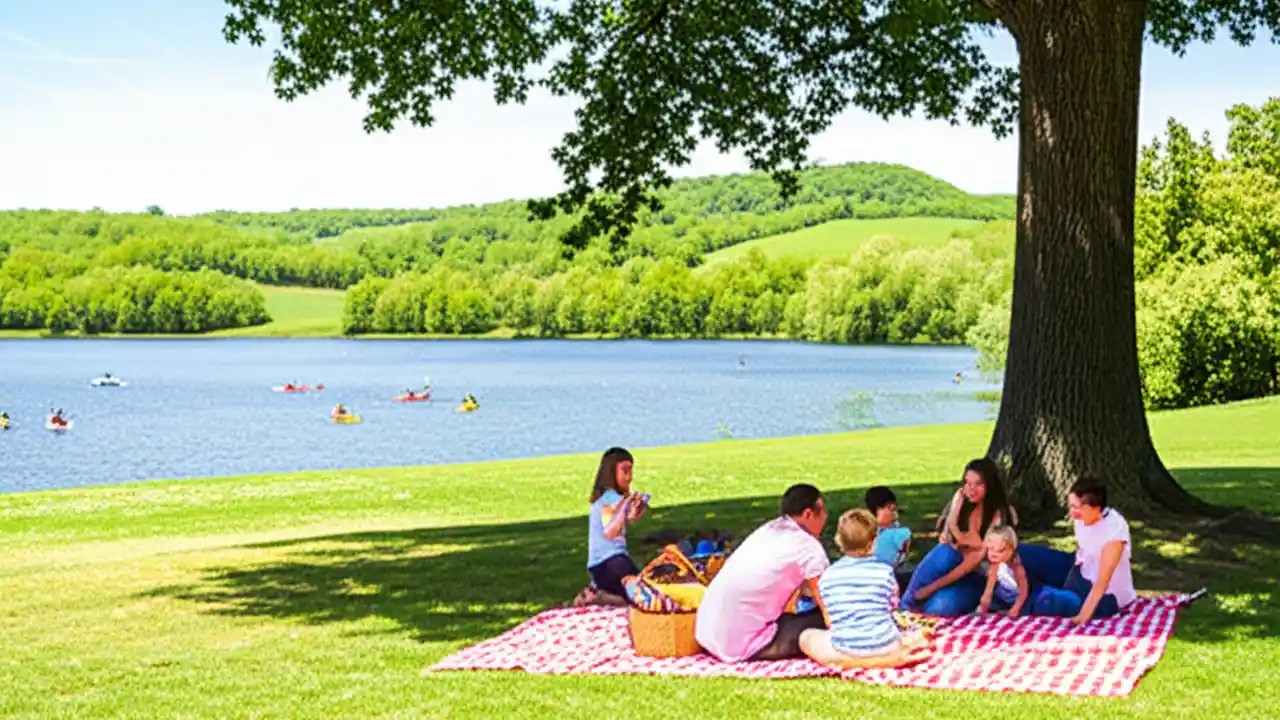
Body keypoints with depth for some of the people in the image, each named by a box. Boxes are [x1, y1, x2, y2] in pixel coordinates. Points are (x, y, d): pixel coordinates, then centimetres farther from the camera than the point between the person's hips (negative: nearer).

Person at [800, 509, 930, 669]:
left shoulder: (827, 575, 5)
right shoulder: (885, 571, 1)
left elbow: (829, 620, 11)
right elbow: (891, 610, 13)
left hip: (845, 649, -1)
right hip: (883, 647, 1)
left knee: (805, 636, 23)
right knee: (919, 638, 29)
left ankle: (845, 662, 8)